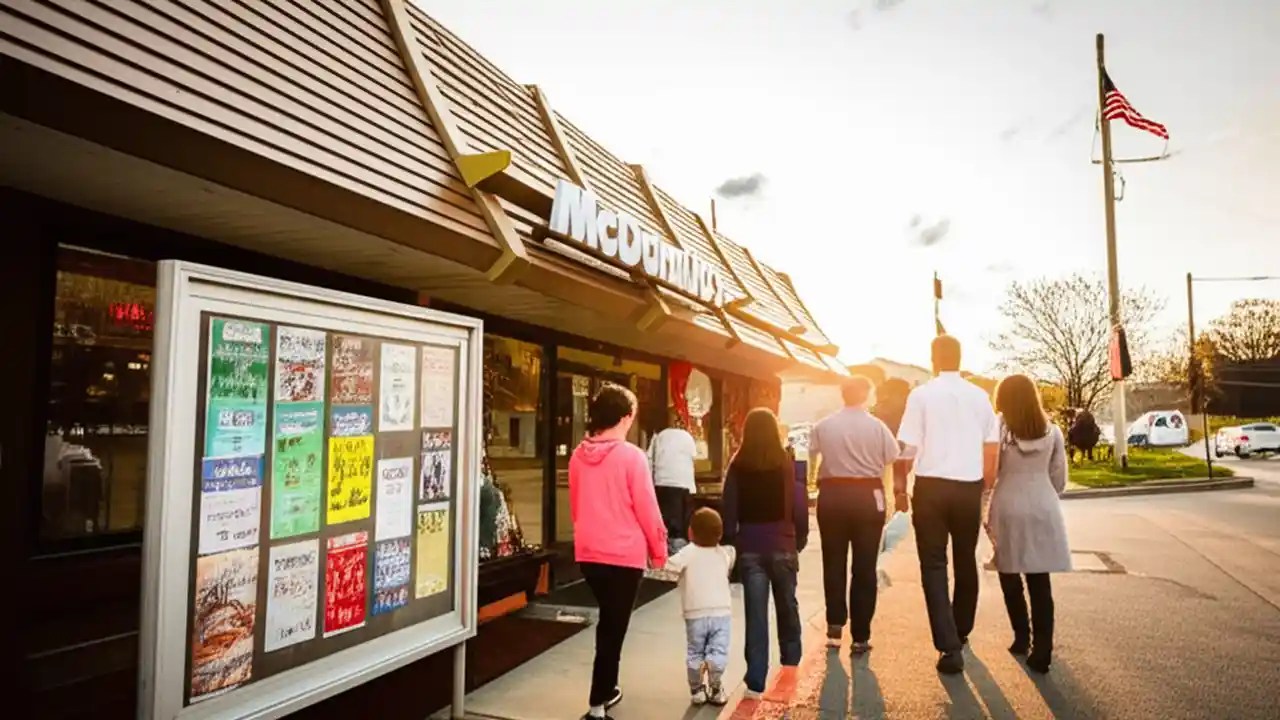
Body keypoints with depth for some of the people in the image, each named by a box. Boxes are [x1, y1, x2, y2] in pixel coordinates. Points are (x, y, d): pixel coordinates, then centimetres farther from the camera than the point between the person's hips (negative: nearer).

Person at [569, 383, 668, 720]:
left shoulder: (579, 456, 1)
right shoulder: (631, 456, -15)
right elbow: (646, 509, -13)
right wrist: (659, 549, 0)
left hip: (588, 553, 6)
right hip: (624, 555, -6)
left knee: (607, 621, 23)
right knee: (614, 627, 5)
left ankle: (606, 689, 35)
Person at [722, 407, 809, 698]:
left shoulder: (738, 466, -5)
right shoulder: (788, 464, -7)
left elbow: (729, 509, -4)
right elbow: (800, 505, -5)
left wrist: (730, 543, 6)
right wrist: (800, 540, 8)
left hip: (750, 548, 0)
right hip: (783, 546, 0)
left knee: (755, 613, 3)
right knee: (787, 608, 19)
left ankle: (756, 682, 3)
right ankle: (791, 667, 33)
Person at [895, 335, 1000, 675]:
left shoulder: (922, 394, -7)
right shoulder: (979, 396, 2)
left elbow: (908, 447, -9)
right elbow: (992, 447, 5)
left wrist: (900, 485, 2)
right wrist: (985, 486, 16)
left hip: (932, 486, -3)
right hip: (969, 486, 3)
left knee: (934, 565, 3)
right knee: (965, 561, 20)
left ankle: (949, 647, -5)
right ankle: (960, 633, 35)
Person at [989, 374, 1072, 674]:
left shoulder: (998, 428, -4)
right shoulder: (1052, 431, 5)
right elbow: (1059, 478, 8)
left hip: (1009, 508, -2)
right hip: (1043, 508, 2)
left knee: (1010, 577, 15)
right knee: (1040, 581, 4)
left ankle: (1022, 638, 21)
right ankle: (1042, 650, 3)